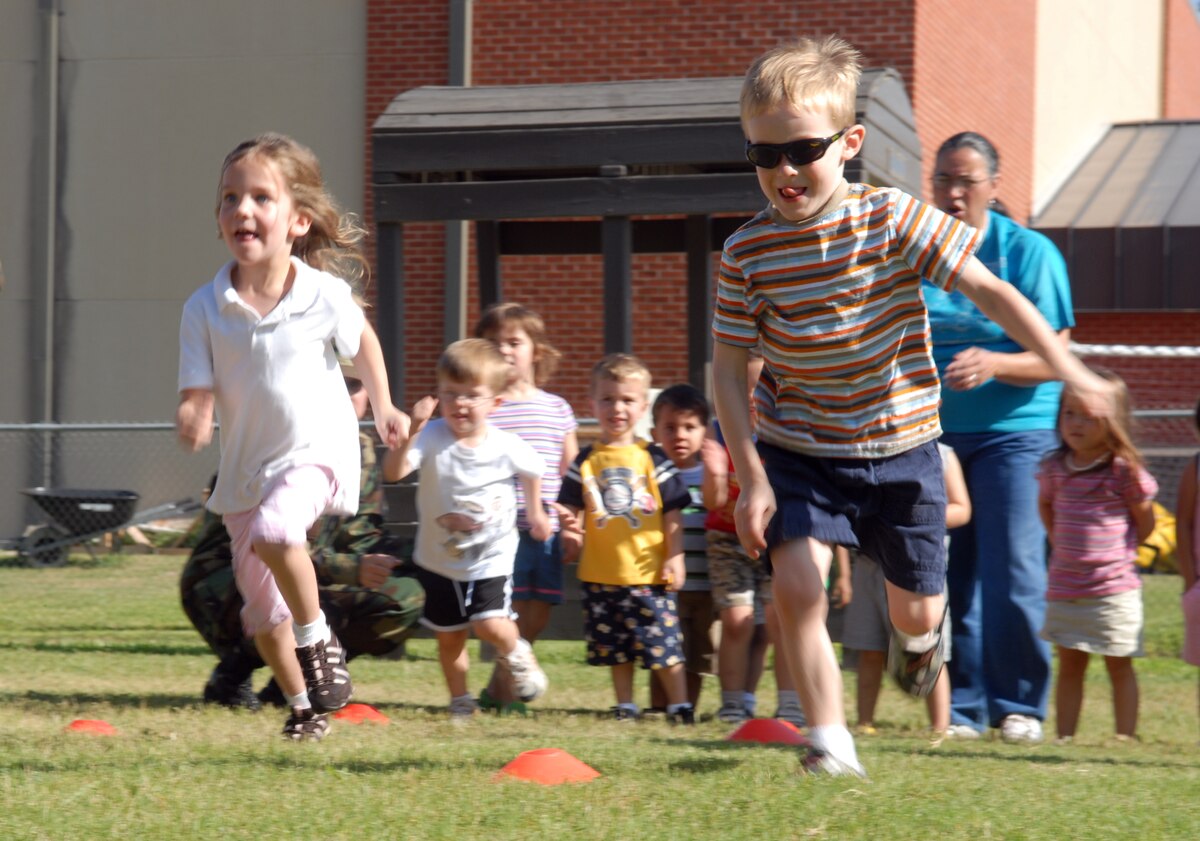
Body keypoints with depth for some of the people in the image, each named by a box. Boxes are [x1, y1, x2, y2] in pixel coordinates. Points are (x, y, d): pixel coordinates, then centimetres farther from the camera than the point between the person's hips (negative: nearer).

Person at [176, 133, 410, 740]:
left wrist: (382, 407, 11)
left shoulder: (325, 296, -14)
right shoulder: (204, 308, -12)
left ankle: (318, 638, -10)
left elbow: (361, 341, 9)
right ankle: (303, 706, 35)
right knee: (261, 606, 13)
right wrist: (193, 417, -35)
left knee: (273, 531, -34)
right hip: (245, 467, 4)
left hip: (315, 449, -4)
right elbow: (198, 391, -13)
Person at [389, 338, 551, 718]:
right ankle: (460, 700, 33)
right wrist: (412, 430, -50)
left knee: (491, 625, -16)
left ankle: (516, 653, 19)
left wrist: (535, 510, 19)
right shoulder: (432, 438, -20)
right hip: (439, 558, 1)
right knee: (448, 636, 11)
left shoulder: (508, 448, -15)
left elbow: (533, 470, 8)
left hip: (491, 556, -1)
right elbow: (396, 470, -37)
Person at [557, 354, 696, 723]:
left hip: (649, 572, -3)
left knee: (663, 643, -3)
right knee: (614, 646, 10)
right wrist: (571, 526, -14)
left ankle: (680, 705, 7)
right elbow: (572, 506, 8)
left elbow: (672, 512, 1)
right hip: (601, 573, 3)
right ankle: (625, 706, 21)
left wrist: (674, 558, -4)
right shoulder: (587, 461, 5)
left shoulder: (652, 458, 0)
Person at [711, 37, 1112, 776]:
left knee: (916, 607, 10)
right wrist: (751, 476, -12)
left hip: (900, 446, 0)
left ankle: (920, 633, 49)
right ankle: (830, 743, -9)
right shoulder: (748, 252, -11)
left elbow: (989, 290, -13)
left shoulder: (894, 219, -14)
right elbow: (728, 368, -6)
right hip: (798, 450, 0)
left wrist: (1070, 371, -17)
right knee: (796, 583, -20)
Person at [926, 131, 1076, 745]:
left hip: (1013, 430, -3)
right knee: (947, 573, 3)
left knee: (1012, 573, -8)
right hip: (931, 434, 3)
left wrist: (993, 364, -24)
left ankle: (1020, 705, 5)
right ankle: (961, 706, 11)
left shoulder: (1029, 253, -4)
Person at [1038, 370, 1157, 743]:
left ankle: (1126, 737, 8)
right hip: (1064, 586, 4)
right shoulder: (1055, 467, 3)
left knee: (1119, 664, 4)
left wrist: (1117, 552, 3)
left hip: (1113, 586, -4)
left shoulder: (1124, 469, -10)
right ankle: (1064, 737, 14)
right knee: (1069, 664, 10)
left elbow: (1145, 522, -1)